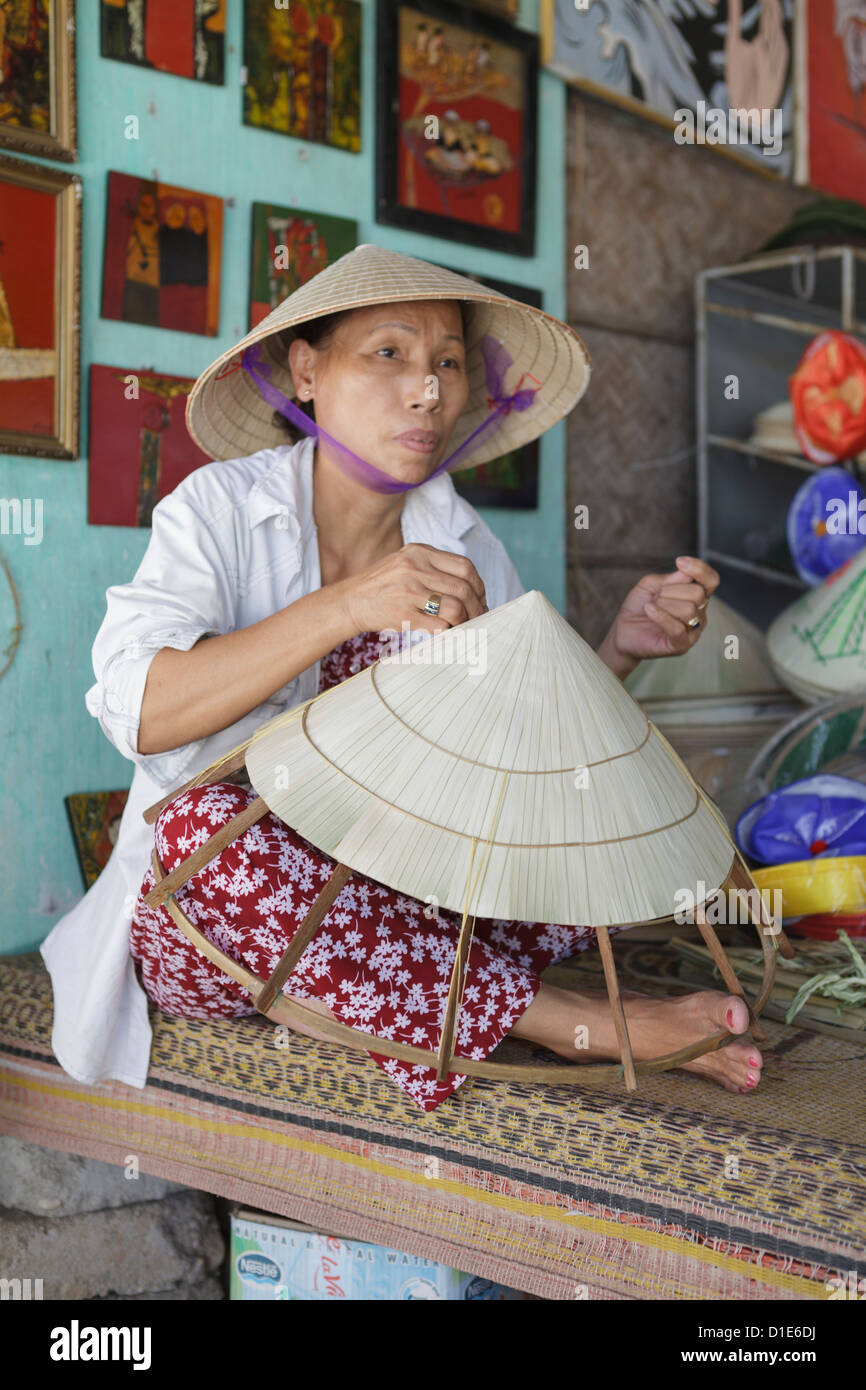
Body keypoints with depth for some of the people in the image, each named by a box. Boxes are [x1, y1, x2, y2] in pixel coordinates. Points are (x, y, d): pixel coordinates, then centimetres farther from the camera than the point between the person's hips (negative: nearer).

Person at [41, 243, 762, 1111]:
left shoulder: (467, 550, 0)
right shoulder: (220, 508, -11)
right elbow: (139, 713, -26)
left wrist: (617, 651, -17)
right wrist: (345, 608, -34)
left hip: (393, 889, 3)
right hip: (209, 906, -2)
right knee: (203, 821, -36)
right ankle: (562, 1019, -26)